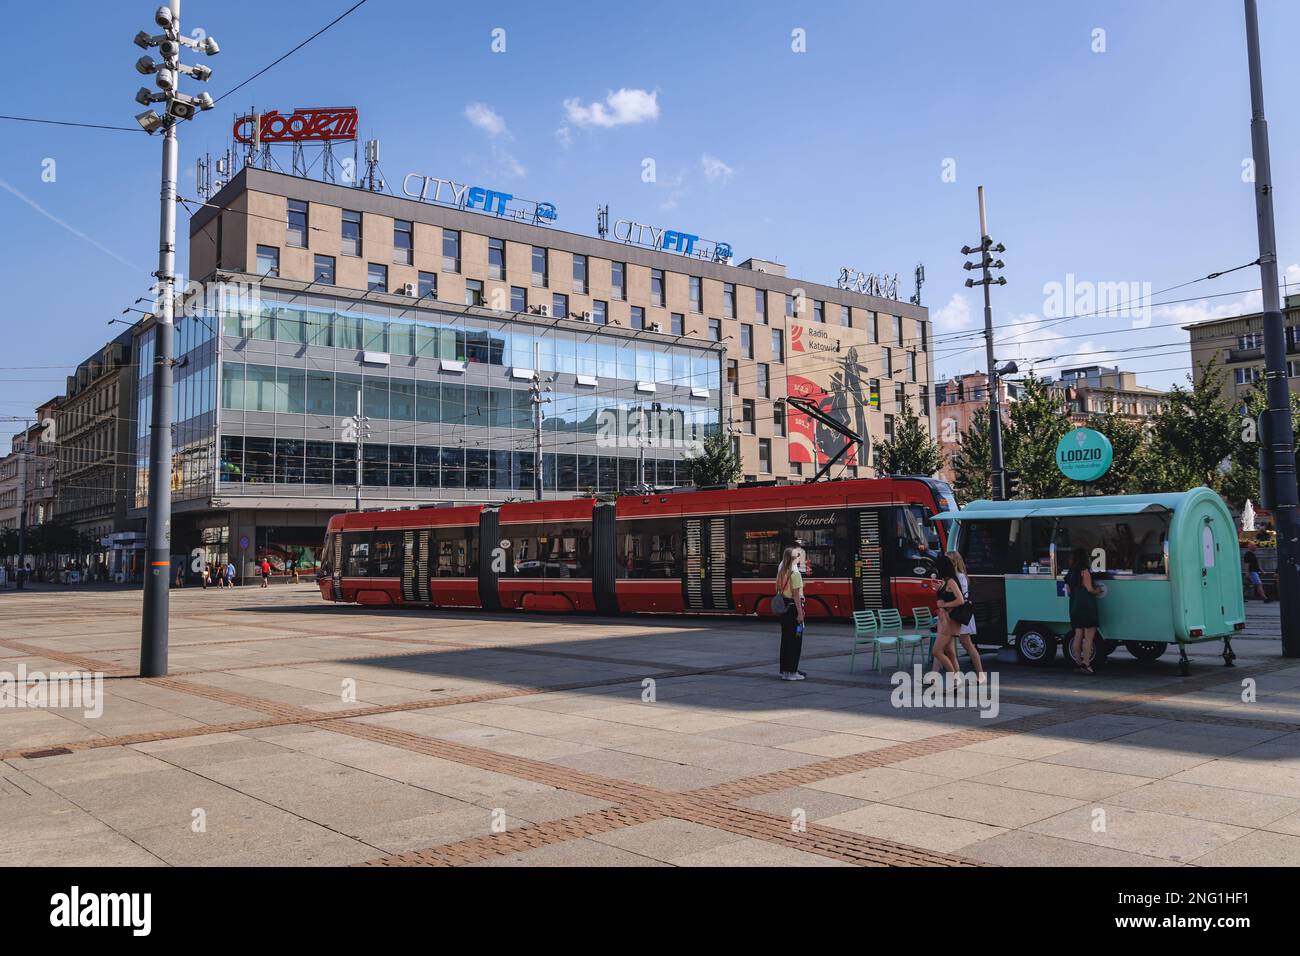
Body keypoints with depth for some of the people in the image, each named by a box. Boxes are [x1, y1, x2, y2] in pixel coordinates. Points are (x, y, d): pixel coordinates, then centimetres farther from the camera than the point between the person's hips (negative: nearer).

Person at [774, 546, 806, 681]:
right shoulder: (795, 573, -14)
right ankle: (791, 672, -1)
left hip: (783, 608, 8)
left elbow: (779, 591, 11)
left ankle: (784, 669, 22)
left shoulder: (781, 572, 10)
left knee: (785, 639, 15)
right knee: (795, 640, -2)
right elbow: (796, 594, -18)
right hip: (793, 607, -8)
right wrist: (800, 613, -18)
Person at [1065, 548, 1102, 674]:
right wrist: (1097, 591, 5)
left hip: (1074, 607, 8)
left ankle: (1078, 662, 13)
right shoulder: (1084, 571, -10)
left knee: (1078, 635, 11)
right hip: (1087, 606, -8)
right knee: (1089, 636, -6)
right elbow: (1089, 589, -14)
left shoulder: (1070, 573, 13)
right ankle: (1086, 663, -10)